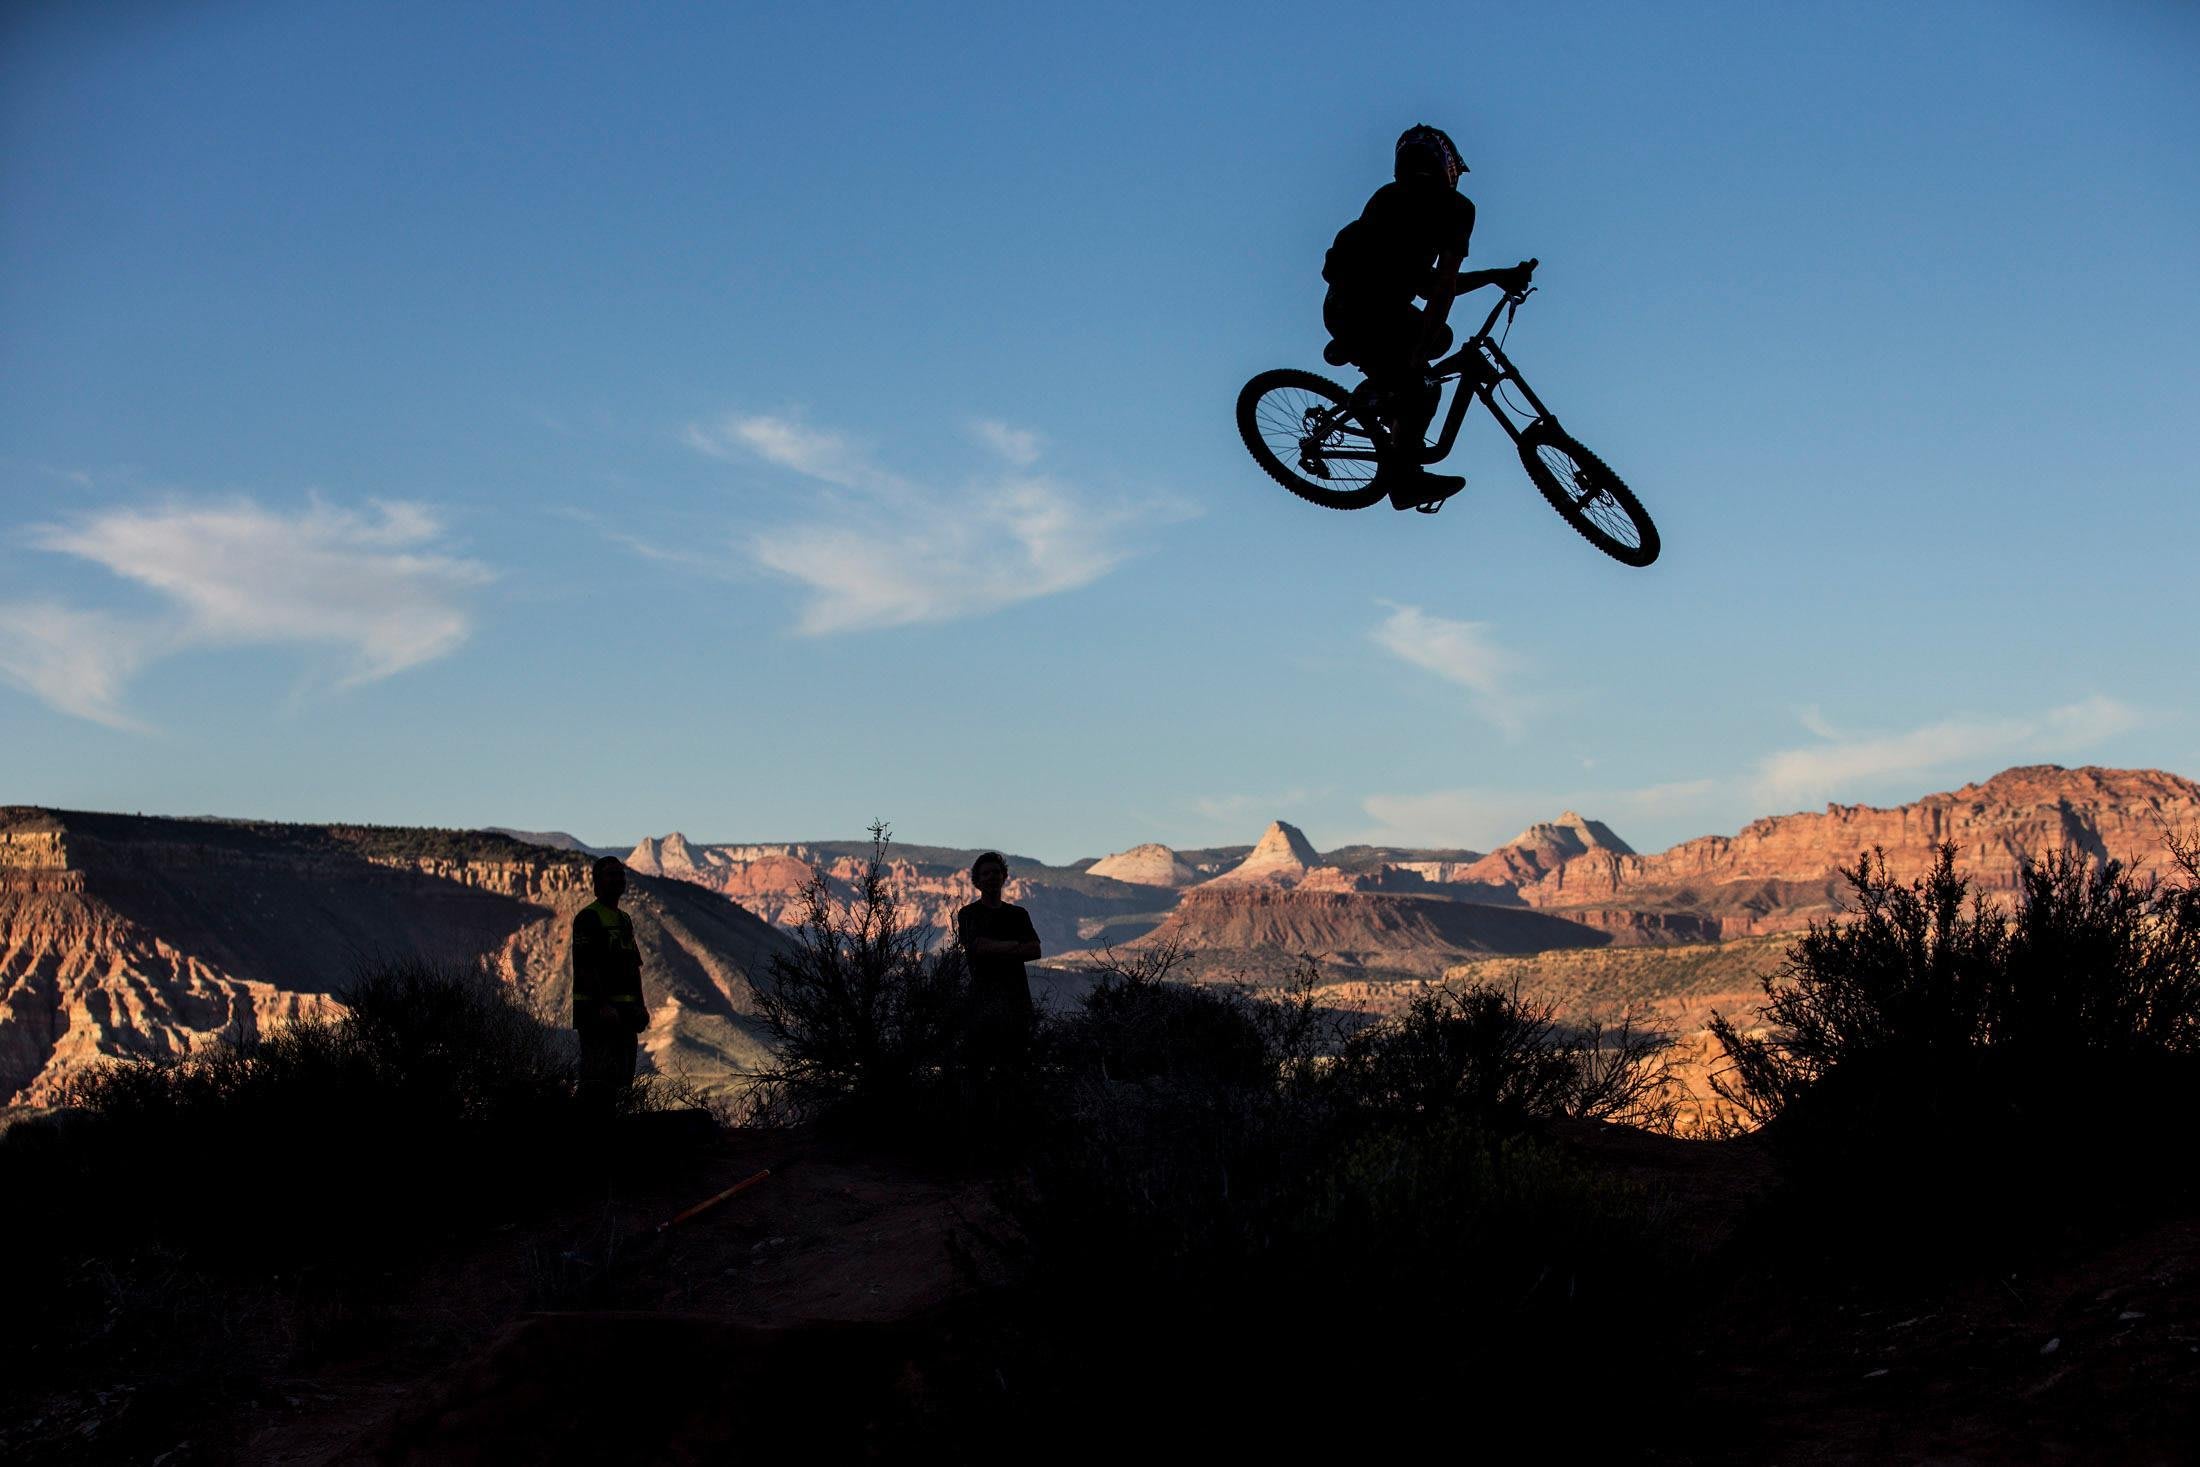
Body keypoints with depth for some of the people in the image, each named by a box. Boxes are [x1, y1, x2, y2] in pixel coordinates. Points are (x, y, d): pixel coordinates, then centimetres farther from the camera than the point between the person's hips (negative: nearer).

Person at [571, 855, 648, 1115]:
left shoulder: (625, 920, 20)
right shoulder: (588, 918, -8)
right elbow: (585, 966, -17)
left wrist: (639, 1005, 14)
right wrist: (603, 1005, -23)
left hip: (623, 1009, 9)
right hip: (598, 1010, -9)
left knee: (616, 1078, 10)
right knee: (597, 1078, -11)